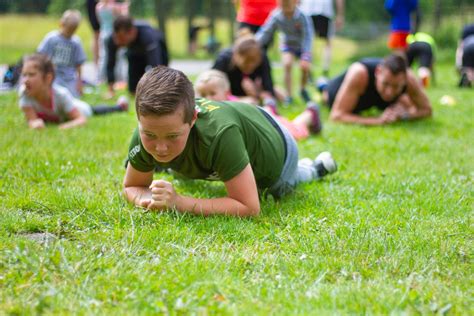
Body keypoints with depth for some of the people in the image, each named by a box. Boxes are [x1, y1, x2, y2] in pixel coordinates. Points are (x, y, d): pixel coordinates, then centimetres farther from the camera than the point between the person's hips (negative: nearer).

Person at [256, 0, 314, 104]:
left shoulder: (302, 16, -31)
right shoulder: (276, 16, -23)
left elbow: (307, 36, -34)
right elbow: (265, 32, -20)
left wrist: (306, 57, -43)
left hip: (302, 46, -1)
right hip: (287, 44, 1)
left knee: (305, 67, -18)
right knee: (287, 64, -24)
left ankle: (303, 90, 16)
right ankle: (288, 95, -8)